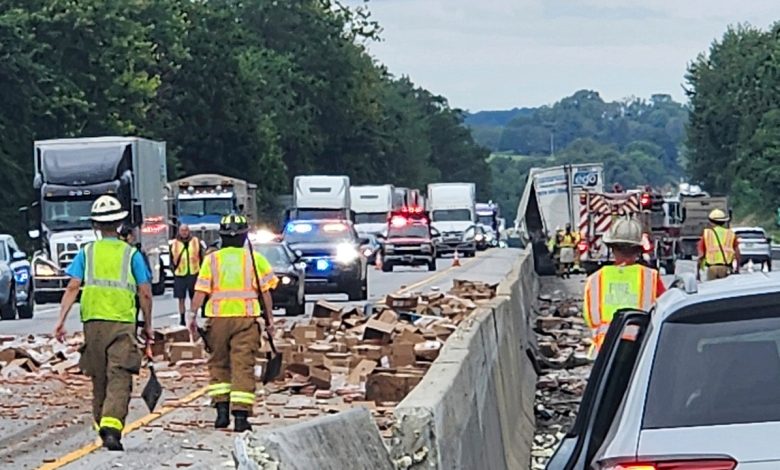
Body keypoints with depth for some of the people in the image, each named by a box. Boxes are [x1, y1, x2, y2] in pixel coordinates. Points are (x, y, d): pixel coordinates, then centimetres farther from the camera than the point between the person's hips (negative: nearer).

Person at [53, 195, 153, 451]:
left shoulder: (86, 252, 9)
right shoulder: (131, 254, 6)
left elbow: (73, 287, -2)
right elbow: (145, 293, 3)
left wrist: (61, 319, -4)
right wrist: (148, 325, 13)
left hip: (93, 321, 2)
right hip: (123, 323, -2)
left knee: (99, 379, 14)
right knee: (119, 379, -8)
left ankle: (102, 426, 22)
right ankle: (112, 426, -26)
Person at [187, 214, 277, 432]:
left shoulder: (211, 260, 5)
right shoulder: (254, 259, 3)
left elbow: (201, 291, -2)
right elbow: (265, 292, 1)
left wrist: (193, 315, 1)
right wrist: (269, 318, 7)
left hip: (218, 317, 1)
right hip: (246, 317, -1)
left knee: (218, 364, 14)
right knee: (243, 367, -1)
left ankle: (221, 409, 5)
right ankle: (241, 415, -8)